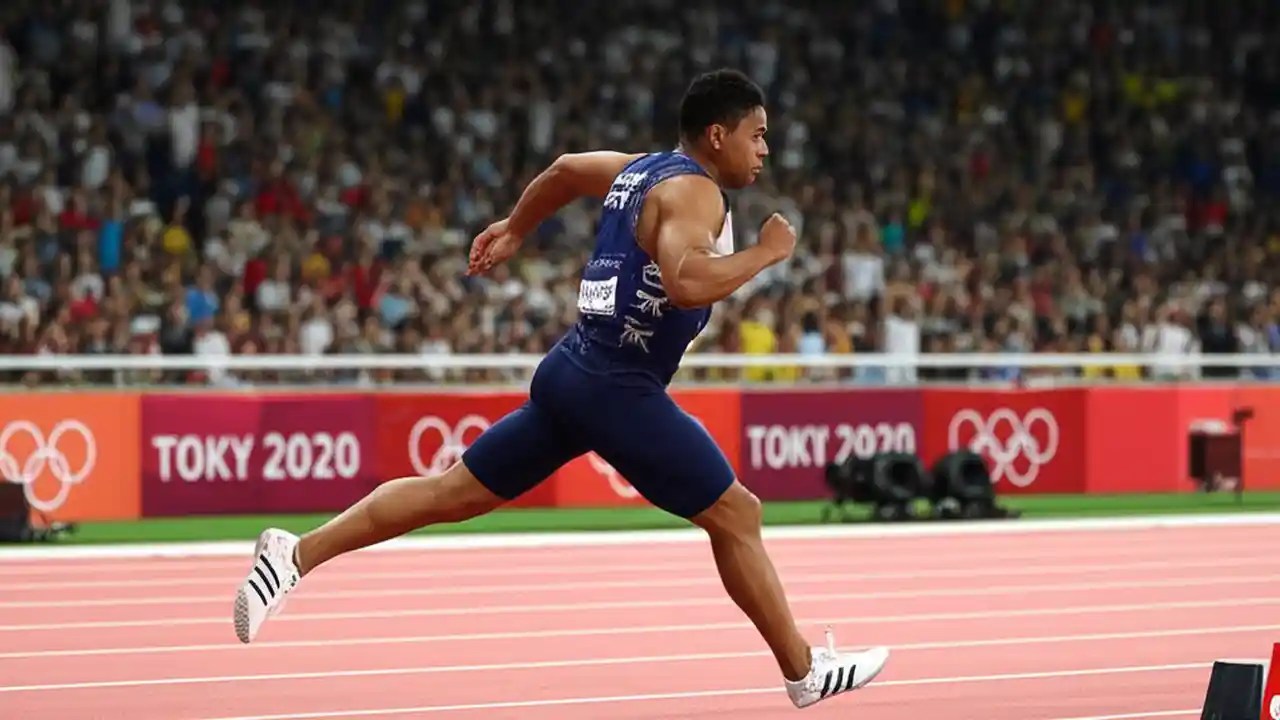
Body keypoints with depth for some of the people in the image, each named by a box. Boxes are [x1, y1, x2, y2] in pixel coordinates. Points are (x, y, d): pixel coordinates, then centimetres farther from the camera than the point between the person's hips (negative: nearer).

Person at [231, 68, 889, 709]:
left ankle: (294, 554, 4)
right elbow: (685, 282, -33)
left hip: (571, 373, 9)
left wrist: (513, 230, 47)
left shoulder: (640, 170, 14)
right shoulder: (693, 192, -14)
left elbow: (566, 169, 33)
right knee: (735, 515, 2)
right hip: (620, 389, -9)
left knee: (453, 492, 10)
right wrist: (765, 252, -19)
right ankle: (805, 673, 10)